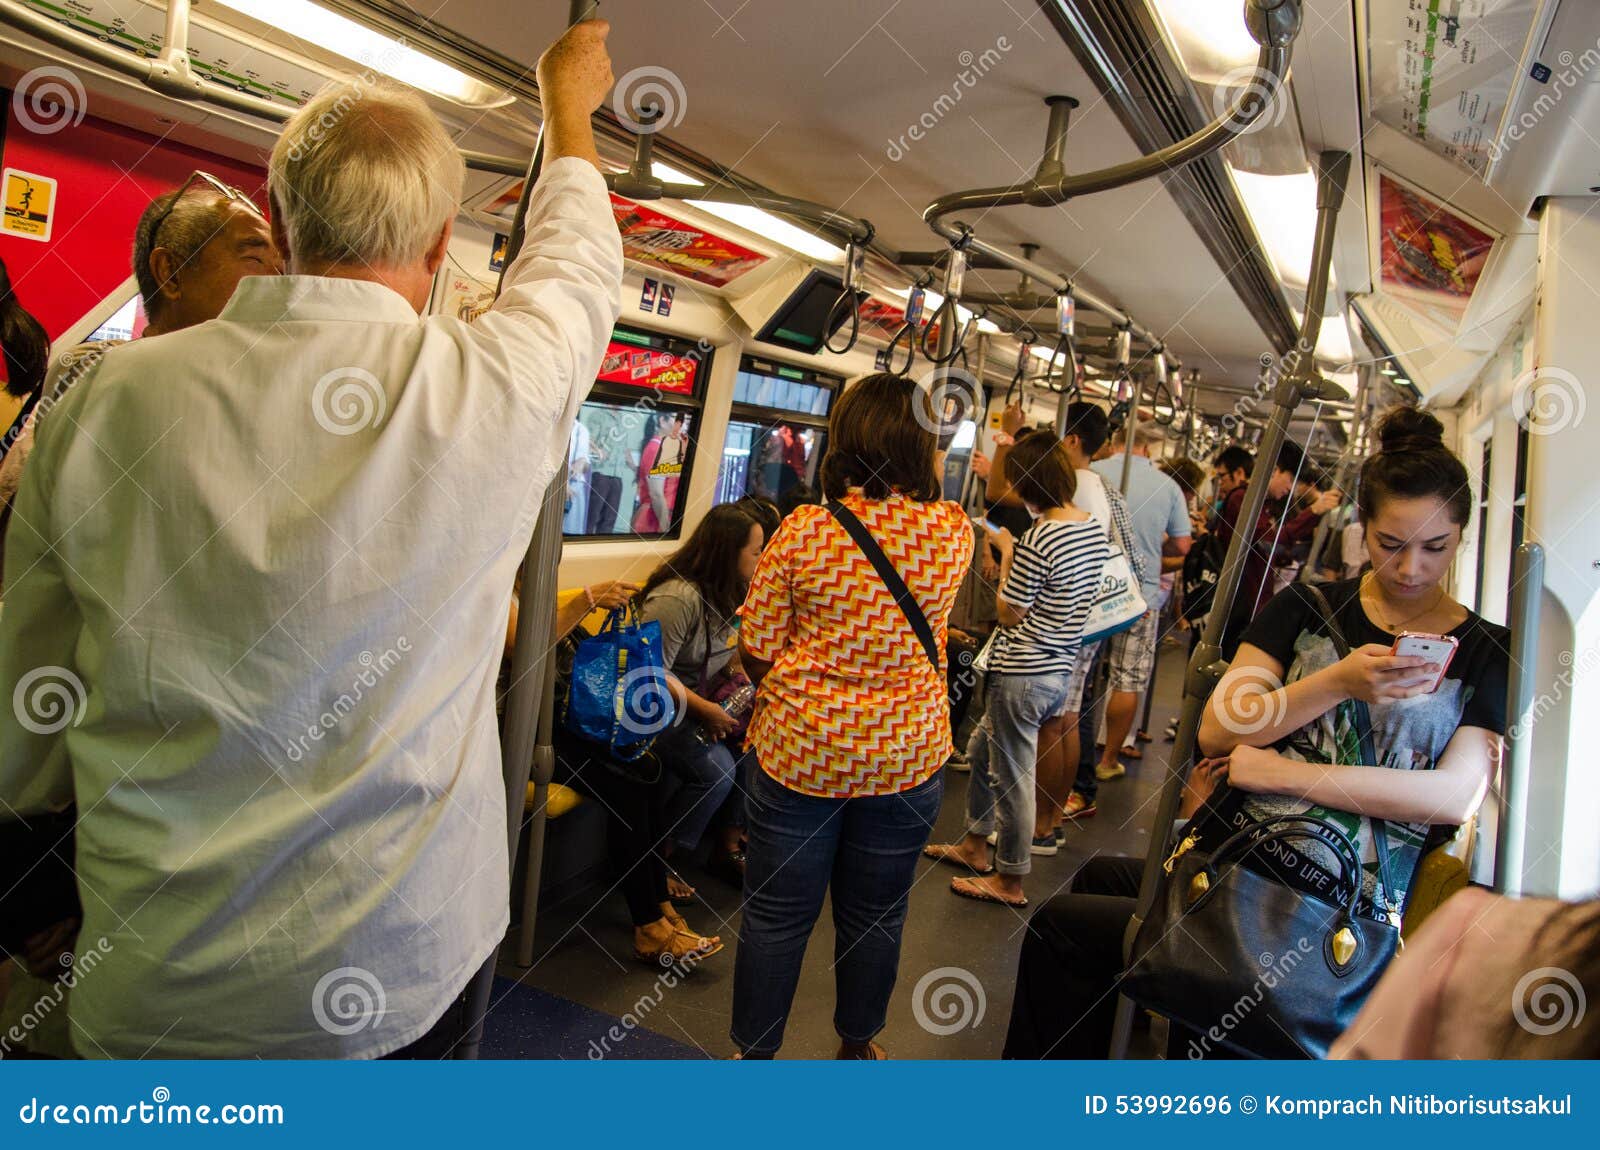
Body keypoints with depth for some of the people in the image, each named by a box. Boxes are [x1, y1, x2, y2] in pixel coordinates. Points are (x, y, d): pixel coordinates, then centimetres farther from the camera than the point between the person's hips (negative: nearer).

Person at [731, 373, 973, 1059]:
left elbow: (755, 653, -6)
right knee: (875, 918, 19)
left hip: (800, 752, -2)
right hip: (906, 757, 2)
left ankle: (755, 1054, 30)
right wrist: (925, 474, 22)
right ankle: (857, 1045, 39)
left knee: (776, 917, 13)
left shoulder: (804, 531, -13)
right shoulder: (952, 531, -7)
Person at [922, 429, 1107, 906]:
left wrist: (1007, 554, -5)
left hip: (1022, 673, -10)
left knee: (1012, 776, 5)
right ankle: (975, 845, 39)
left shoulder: (1036, 539, -22)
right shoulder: (1094, 528, 5)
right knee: (982, 750, 25)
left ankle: (1009, 880, 20)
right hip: (1060, 669, 10)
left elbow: (1009, 614, -14)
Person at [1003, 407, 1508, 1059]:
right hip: (1228, 859, 5)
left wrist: (1281, 770, -15)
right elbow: (1217, 730, -5)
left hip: (1320, 920, -4)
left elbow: (1455, 796, -15)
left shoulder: (1486, 653, -2)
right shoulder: (1308, 607, 5)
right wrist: (1337, 682, -19)